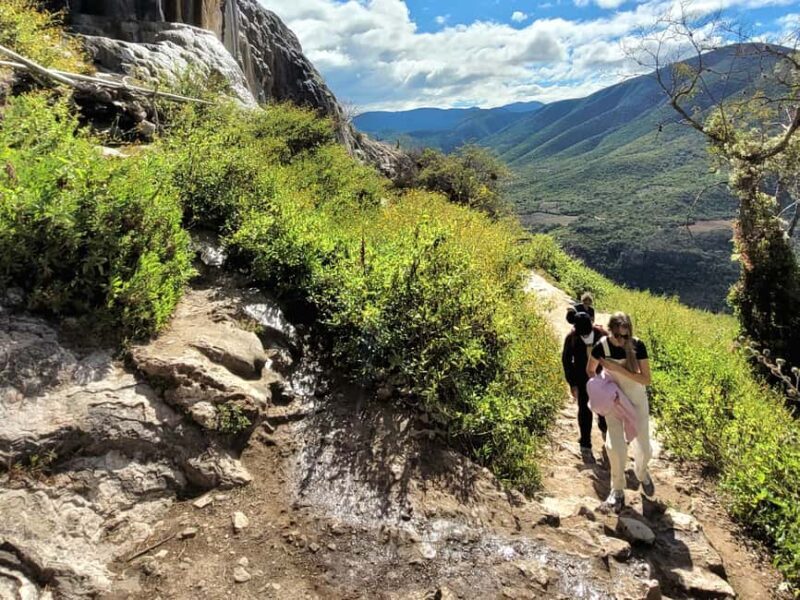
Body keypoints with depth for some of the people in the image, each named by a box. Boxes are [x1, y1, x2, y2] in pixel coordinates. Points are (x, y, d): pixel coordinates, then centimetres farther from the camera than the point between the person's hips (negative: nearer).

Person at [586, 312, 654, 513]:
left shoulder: (637, 345, -21)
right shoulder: (601, 346, -18)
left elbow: (646, 379, -22)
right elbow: (590, 371, 0)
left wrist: (619, 369, -31)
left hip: (637, 400, 0)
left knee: (643, 448, 6)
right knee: (615, 446, -11)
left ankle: (641, 471, 42)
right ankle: (617, 491, 10)